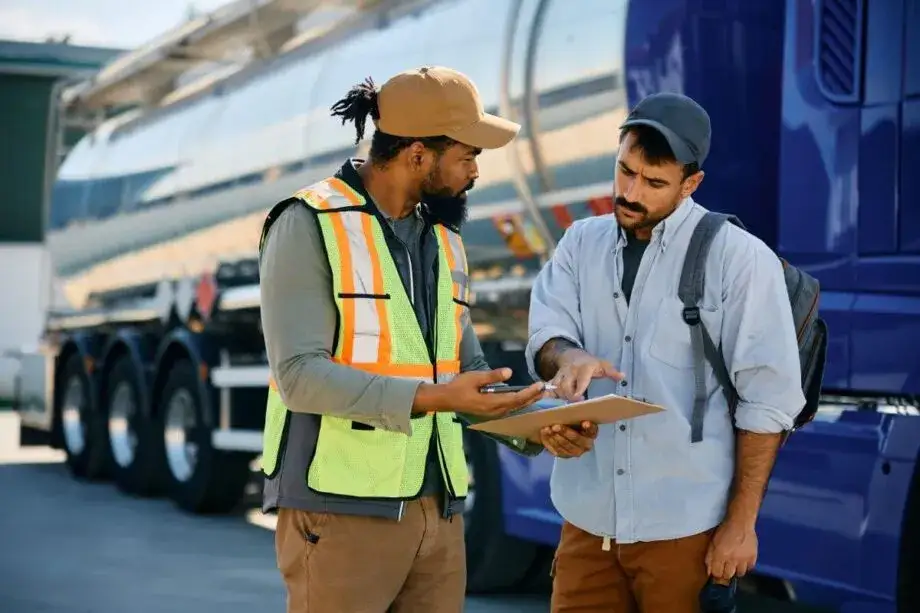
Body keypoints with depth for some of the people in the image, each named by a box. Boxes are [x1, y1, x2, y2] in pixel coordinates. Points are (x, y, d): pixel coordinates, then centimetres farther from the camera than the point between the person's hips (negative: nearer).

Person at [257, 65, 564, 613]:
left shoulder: (443, 238, 13)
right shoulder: (308, 226, -9)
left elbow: (467, 370, 15)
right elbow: (300, 375, -18)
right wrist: (428, 398, -27)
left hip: (437, 508, 7)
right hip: (340, 511, -6)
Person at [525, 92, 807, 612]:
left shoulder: (741, 259, -6)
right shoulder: (581, 243, 8)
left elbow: (767, 399, -8)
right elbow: (544, 337, -3)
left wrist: (741, 524, -11)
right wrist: (568, 356, -27)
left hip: (687, 528, -4)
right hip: (588, 518, 4)